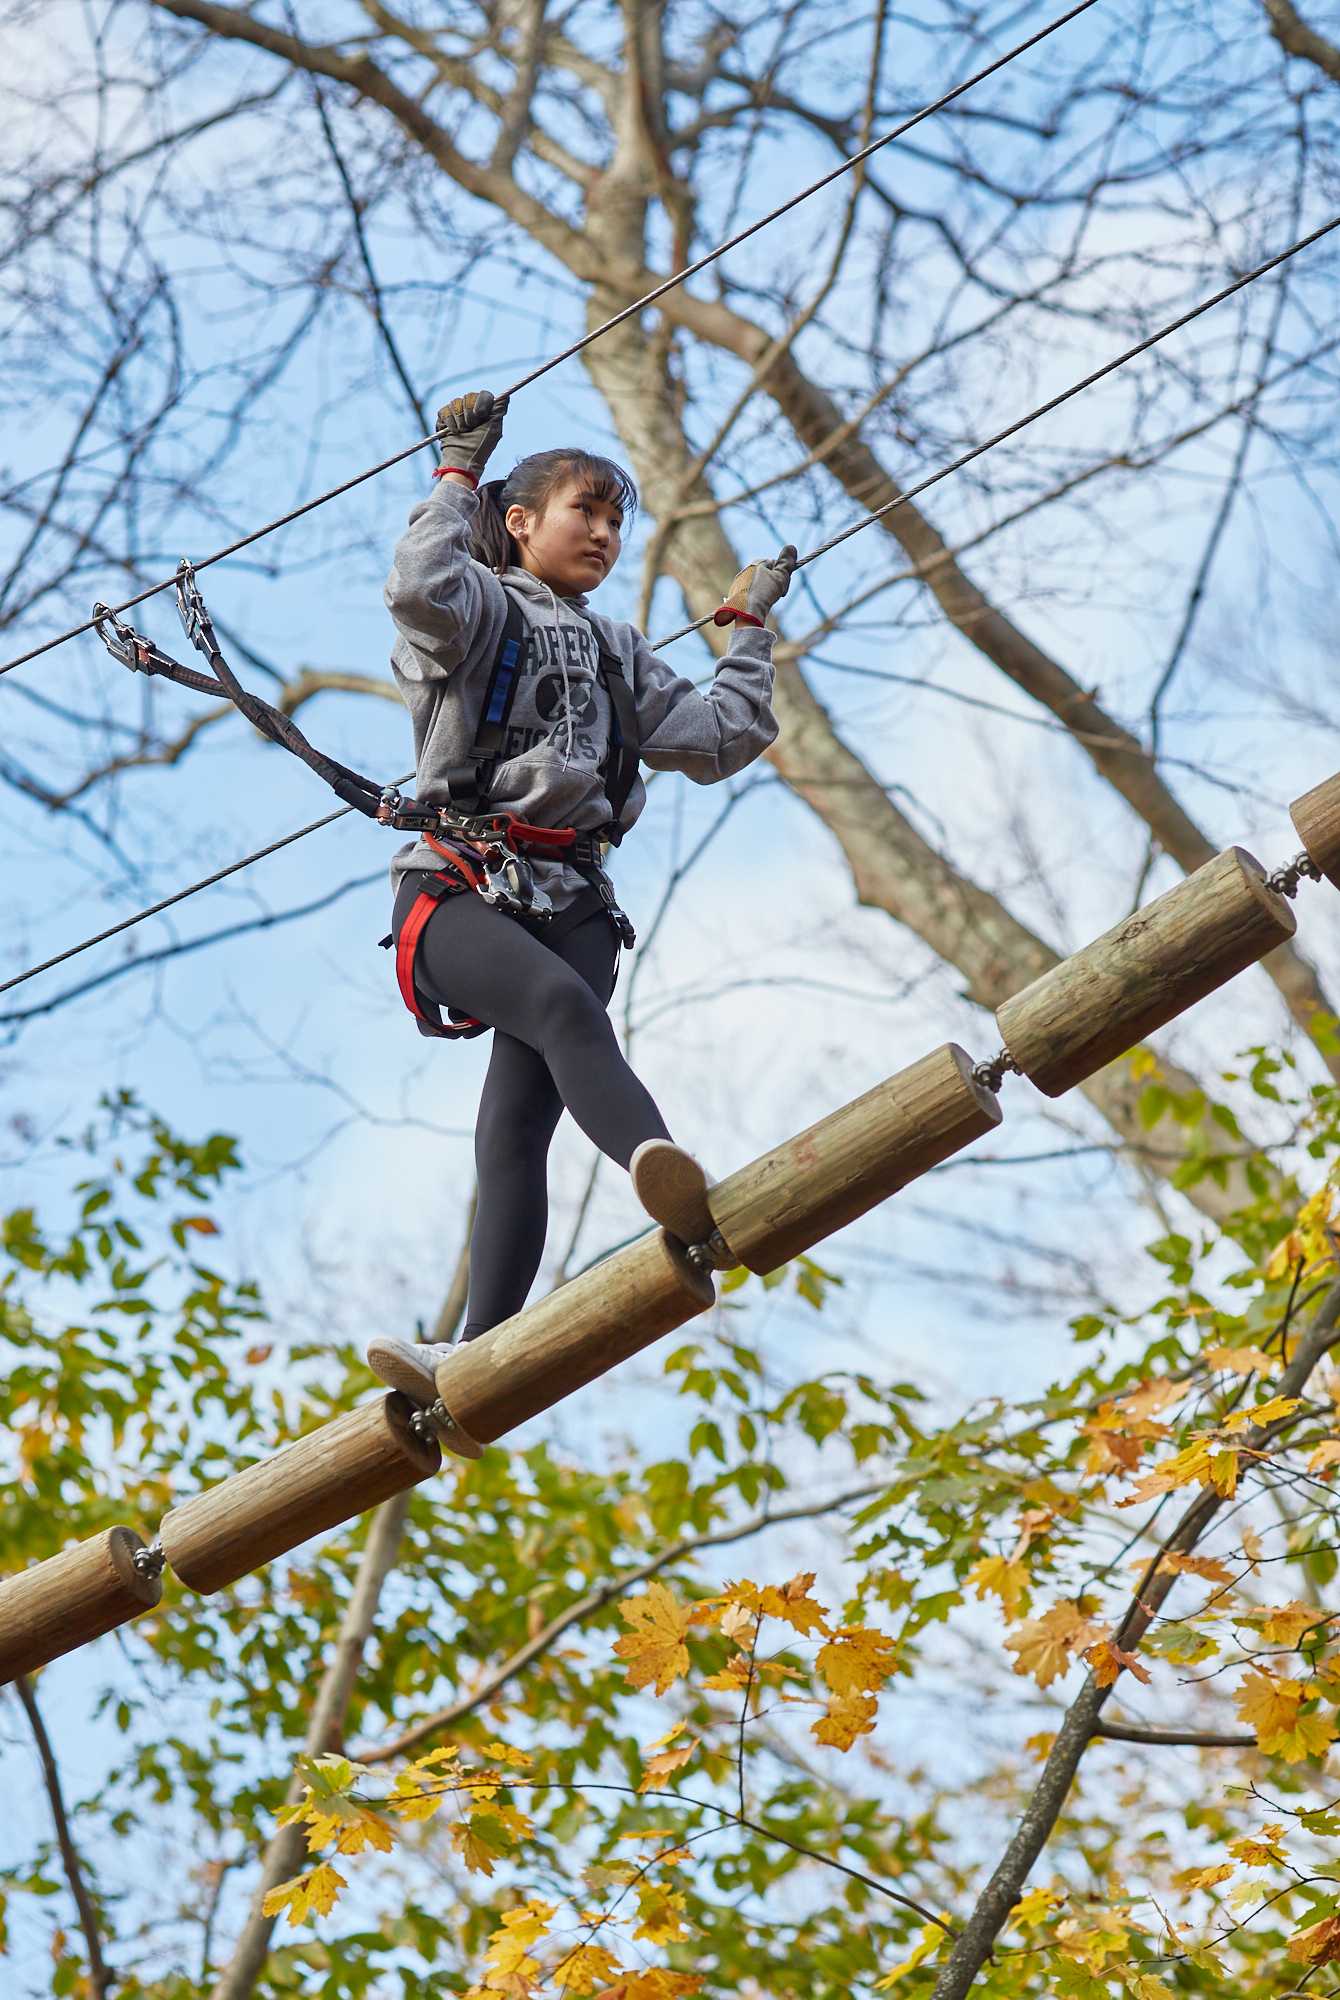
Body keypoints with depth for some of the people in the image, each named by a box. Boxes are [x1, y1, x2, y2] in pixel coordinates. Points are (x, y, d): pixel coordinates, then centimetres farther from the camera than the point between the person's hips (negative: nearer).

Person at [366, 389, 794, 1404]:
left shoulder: (619, 654, 31)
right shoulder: (480, 608, 11)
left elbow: (720, 740, 27)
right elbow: (420, 587, -13)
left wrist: (751, 628, 30)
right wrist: (458, 474, -2)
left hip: (572, 900, 5)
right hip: (460, 886, -5)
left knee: (518, 1122, -16)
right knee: (565, 1006, -37)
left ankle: (482, 1357, -30)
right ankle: (671, 1179, -64)